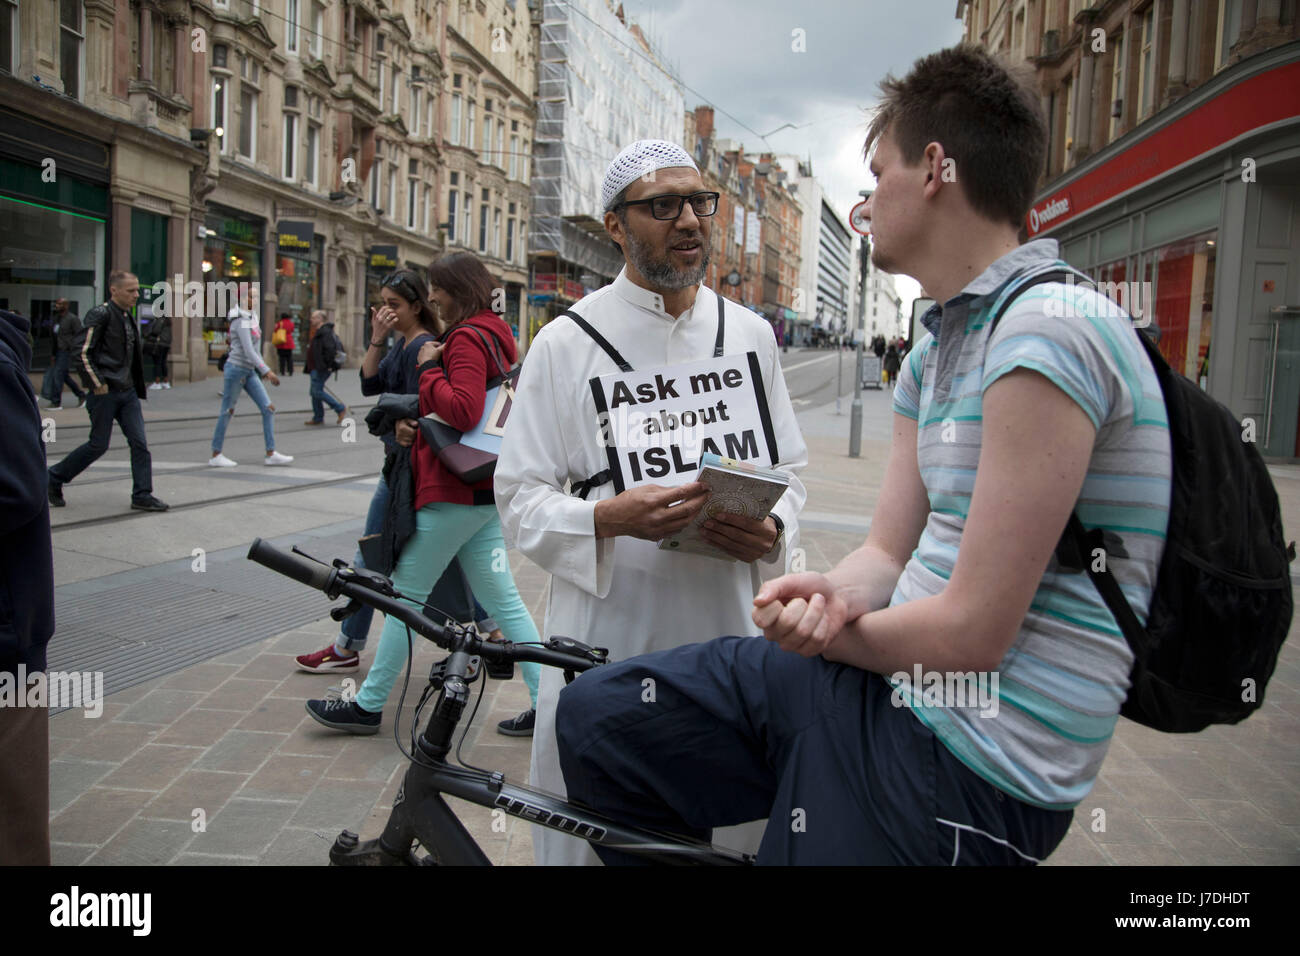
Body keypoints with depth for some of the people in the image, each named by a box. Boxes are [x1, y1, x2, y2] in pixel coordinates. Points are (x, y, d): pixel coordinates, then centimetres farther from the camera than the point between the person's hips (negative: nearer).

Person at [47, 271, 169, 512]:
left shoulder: (128, 318, 13)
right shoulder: (100, 315, -12)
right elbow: (83, 353, -17)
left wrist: (137, 388, 15)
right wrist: (98, 384, -17)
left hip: (127, 392, 7)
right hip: (105, 393, -7)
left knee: (139, 443, 1)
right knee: (98, 445, 1)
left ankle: (142, 496, 5)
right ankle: (54, 478, 21)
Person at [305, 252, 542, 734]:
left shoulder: (467, 338, -14)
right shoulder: (497, 335, 16)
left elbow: (462, 410, -27)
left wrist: (429, 370, -14)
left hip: (454, 492, -9)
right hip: (487, 491, 9)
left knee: (407, 593, 1)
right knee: (503, 599, 10)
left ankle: (368, 706, 12)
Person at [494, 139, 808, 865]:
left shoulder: (751, 334, 8)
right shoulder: (566, 342, -2)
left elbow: (790, 470, 14)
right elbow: (521, 498, -2)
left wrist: (772, 531, -9)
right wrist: (606, 519, -22)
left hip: (722, 634, 3)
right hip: (603, 636, -3)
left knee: (731, 832, 13)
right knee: (585, 838, 8)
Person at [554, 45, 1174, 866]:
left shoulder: (1049, 332, -20)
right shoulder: (934, 351, 13)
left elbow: (970, 634, -22)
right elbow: (891, 552, 9)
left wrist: (827, 628, -5)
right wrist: (835, 596, -13)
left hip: (970, 764, -8)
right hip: (878, 676, 8)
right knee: (595, 715, 5)